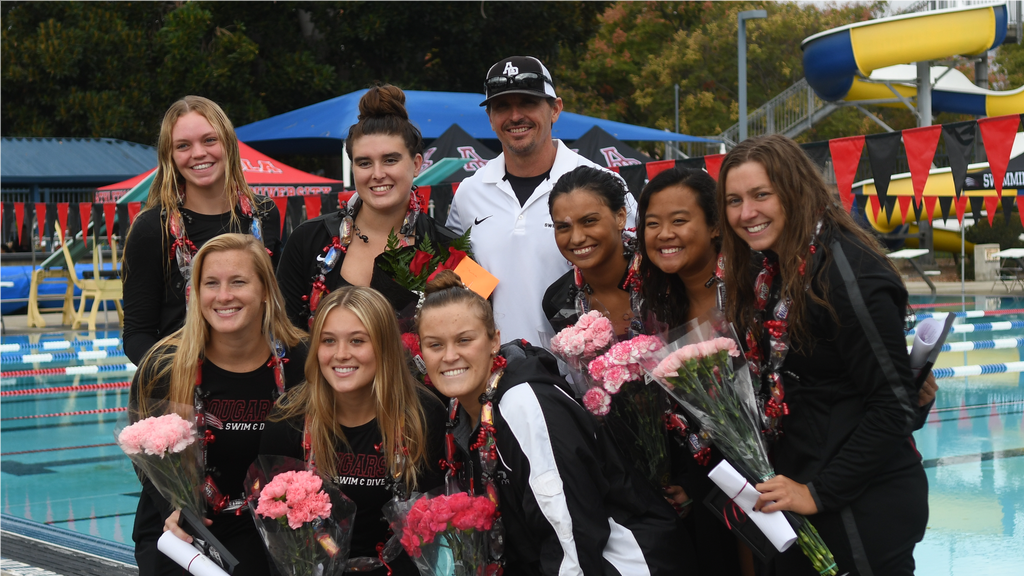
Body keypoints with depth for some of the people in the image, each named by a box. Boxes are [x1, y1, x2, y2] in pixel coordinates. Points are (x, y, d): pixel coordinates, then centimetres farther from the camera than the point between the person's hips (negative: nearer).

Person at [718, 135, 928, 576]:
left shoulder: (848, 271, -18)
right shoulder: (766, 272, 7)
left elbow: (894, 406, -19)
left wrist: (821, 492, -17)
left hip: (866, 508, -8)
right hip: (793, 496, 8)